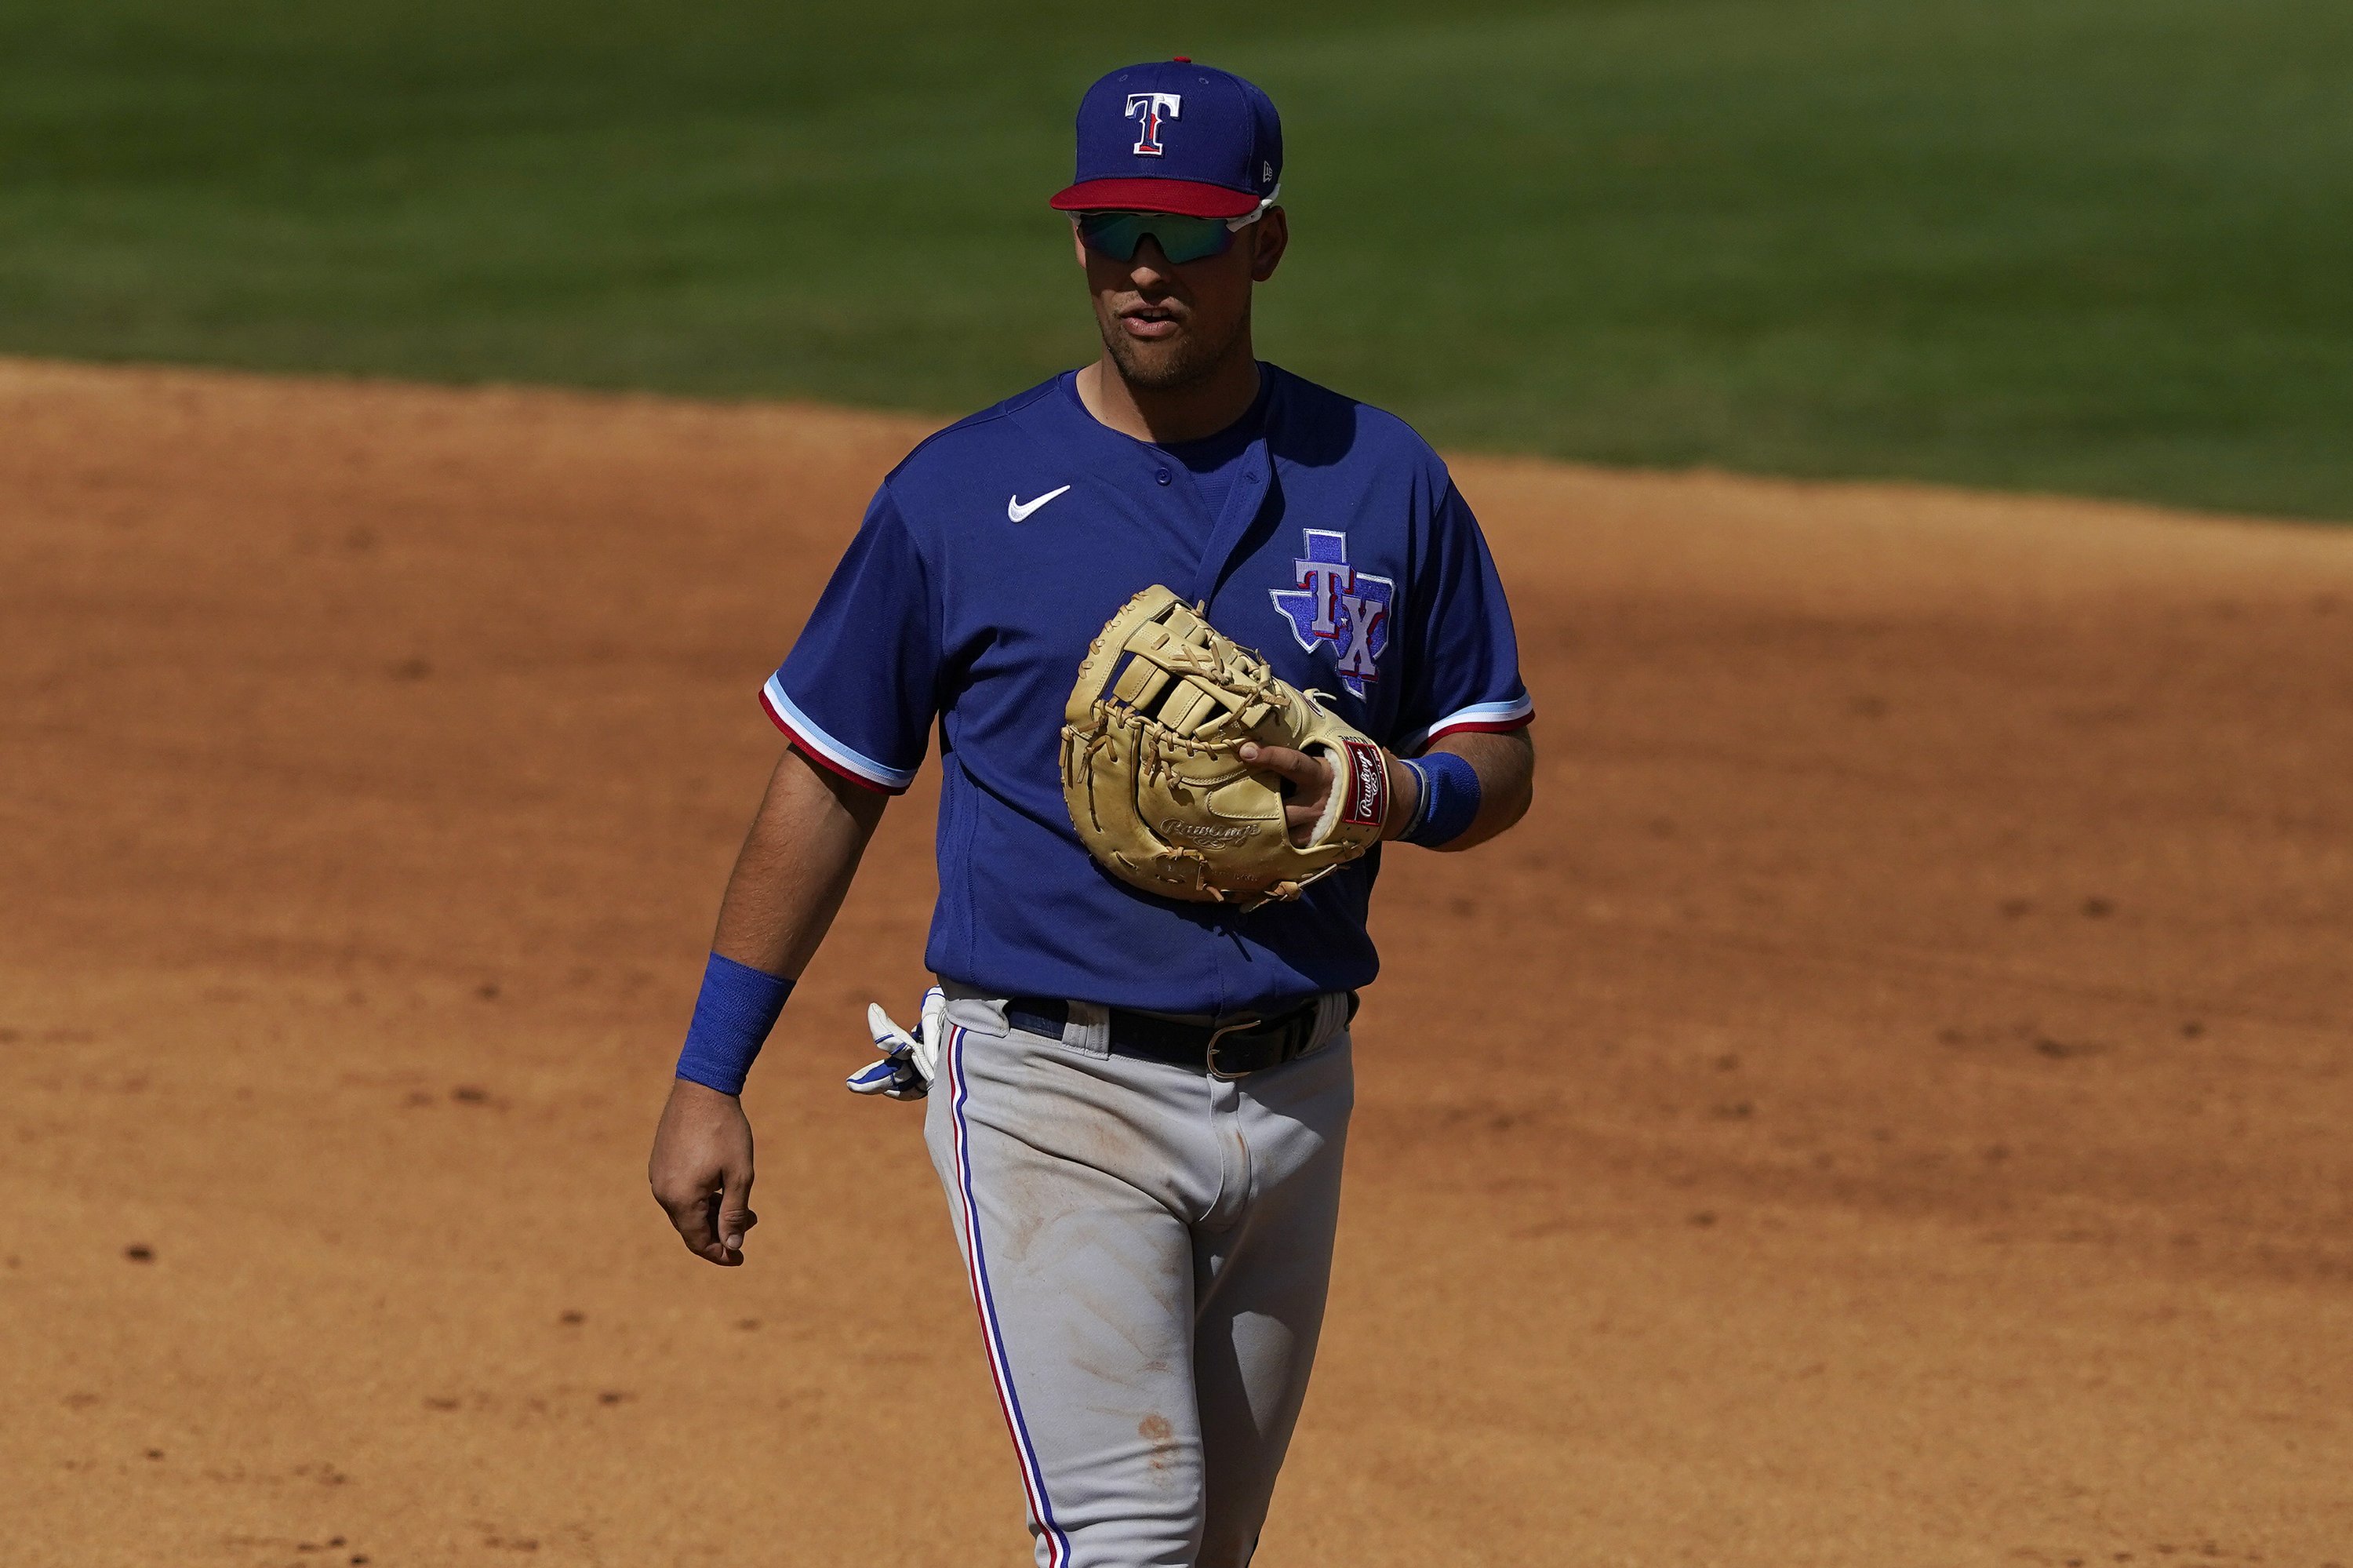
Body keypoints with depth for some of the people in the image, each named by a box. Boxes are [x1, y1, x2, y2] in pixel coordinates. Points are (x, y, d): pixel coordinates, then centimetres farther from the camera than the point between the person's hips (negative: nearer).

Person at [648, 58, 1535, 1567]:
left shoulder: (1384, 482, 5)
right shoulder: (962, 493, -2)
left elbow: (1501, 761, 12)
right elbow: (827, 779, 4)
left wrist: (1393, 792, -13)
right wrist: (707, 1079, 0)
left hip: (1293, 1090, 4)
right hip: (1056, 1094, -4)